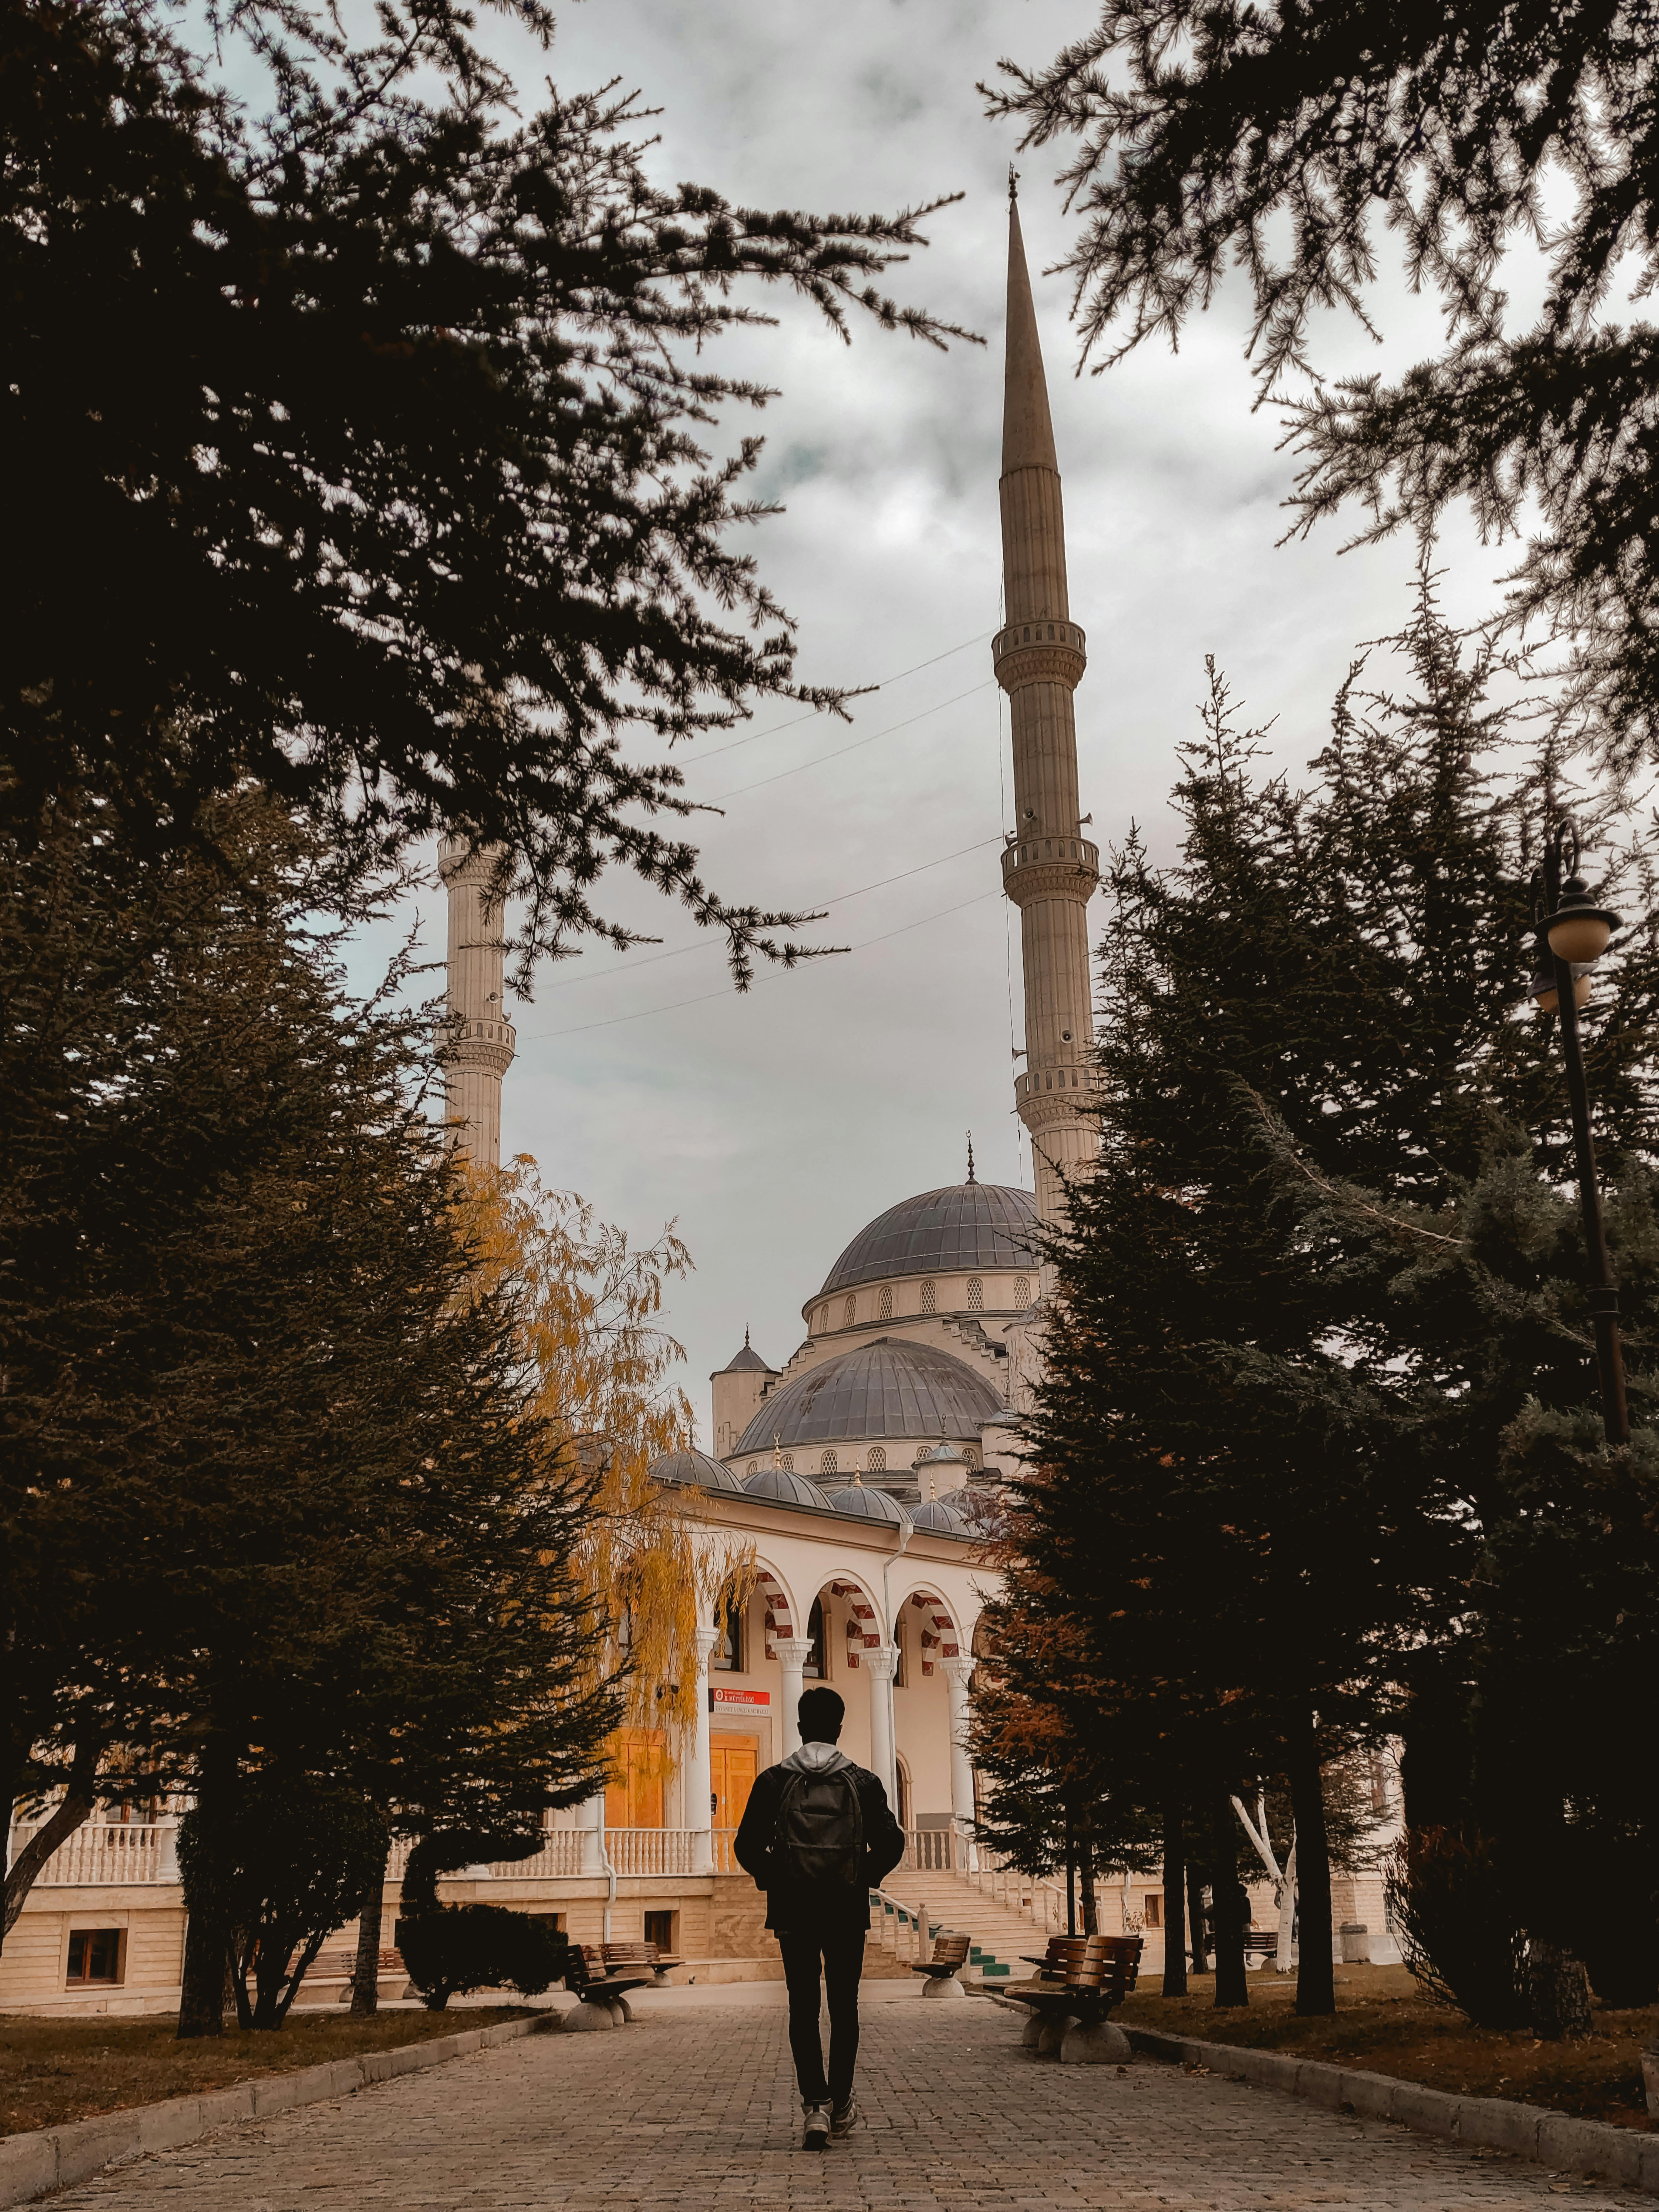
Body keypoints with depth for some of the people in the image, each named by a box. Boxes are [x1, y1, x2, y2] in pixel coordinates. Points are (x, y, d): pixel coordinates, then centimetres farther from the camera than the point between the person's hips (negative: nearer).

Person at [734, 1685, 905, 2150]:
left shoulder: (773, 1781, -2)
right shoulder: (863, 1782, -2)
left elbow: (747, 1846, -5)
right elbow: (891, 1843, -5)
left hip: (793, 1910, 0)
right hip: (848, 1910, 0)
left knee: (803, 2008, 5)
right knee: (844, 2007, 13)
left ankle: (816, 2105, -8)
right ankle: (841, 2103, 19)